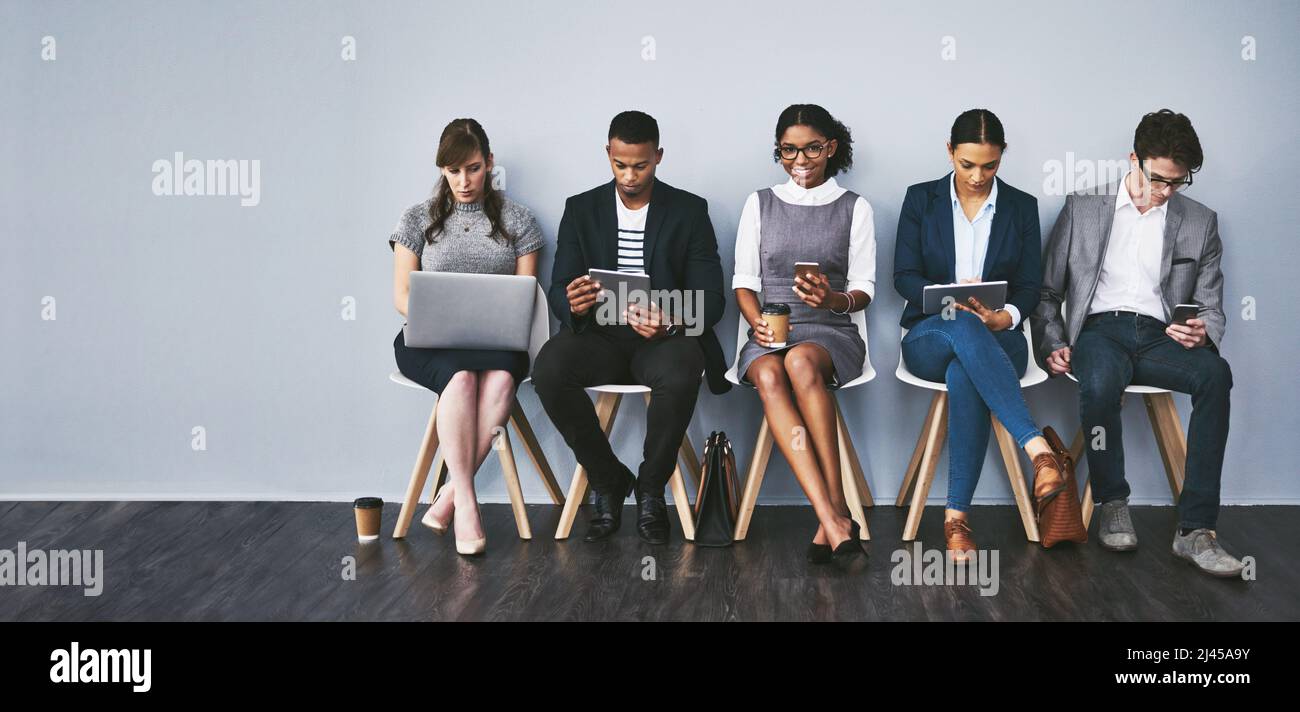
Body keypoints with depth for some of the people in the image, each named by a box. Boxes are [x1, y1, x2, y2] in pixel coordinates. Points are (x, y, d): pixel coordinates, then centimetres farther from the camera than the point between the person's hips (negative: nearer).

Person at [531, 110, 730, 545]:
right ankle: (608, 480, -9)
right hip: (599, 335, 2)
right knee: (548, 368, -31)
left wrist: (670, 323, -26)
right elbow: (557, 290, 2)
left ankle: (651, 488, -11)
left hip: (666, 338, -1)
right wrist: (572, 304, -25)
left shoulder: (690, 211, 4)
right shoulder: (581, 209, 9)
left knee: (680, 374, -38)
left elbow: (710, 298, -3)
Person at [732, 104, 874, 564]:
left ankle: (834, 509, -38)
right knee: (769, 376, -36)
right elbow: (744, 281, 12)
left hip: (831, 333, -1)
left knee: (801, 361, -38)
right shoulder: (759, 204, 16)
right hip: (769, 333, 1)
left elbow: (864, 289, 6)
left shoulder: (854, 208, 11)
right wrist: (758, 323, -9)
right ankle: (834, 519, -45)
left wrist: (834, 300, -17)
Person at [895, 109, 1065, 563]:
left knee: (965, 374, -40)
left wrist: (1007, 316, -18)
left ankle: (957, 515, -41)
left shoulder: (1021, 207, 10)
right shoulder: (921, 199, 8)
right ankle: (1038, 449, -52)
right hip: (930, 335, 0)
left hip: (997, 340, 0)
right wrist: (950, 299, -19)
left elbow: (1029, 286, 6)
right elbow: (904, 276, 1)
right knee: (963, 328, -41)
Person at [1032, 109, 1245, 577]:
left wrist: (1203, 333, -11)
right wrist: (1052, 344, -4)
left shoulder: (1200, 222, 15)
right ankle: (1112, 504, -13)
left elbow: (1211, 307, 14)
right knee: (1100, 382, -38)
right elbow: (1047, 290, 13)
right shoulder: (1083, 209, 12)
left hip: (1159, 336, 2)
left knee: (1214, 373, -33)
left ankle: (1195, 529, -32)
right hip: (1100, 329, -1)